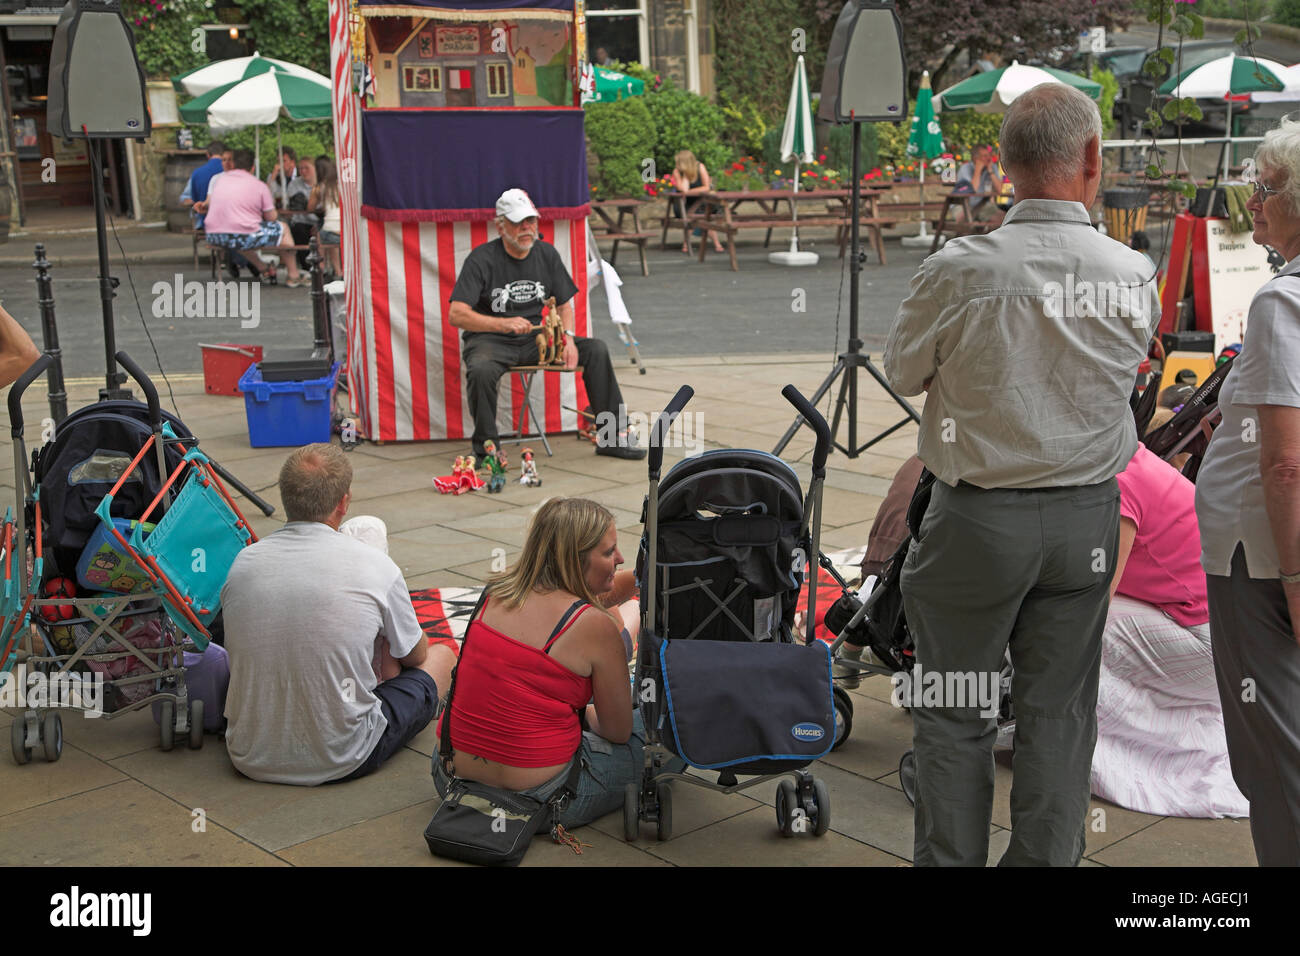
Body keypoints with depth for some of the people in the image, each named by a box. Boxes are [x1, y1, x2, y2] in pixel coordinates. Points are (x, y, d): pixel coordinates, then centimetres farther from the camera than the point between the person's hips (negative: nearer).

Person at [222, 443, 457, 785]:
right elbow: (414, 656, 5)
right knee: (442, 655, 19)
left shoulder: (243, 563, -3)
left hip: (251, 759, 4)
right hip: (340, 761, -4)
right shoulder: (374, 564, -13)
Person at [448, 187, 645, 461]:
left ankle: (611, 438, -2)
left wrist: (567, 337, -8)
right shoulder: (481, 259, -10)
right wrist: (504, 324, -29)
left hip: (534, 337, 5)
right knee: (481, 371, -39)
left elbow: (565, 304, 13)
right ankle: (485, 448, -18)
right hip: (490, 339, -5)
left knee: (596, 350, -10)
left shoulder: (547, 254, 7)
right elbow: (456, 315, -18)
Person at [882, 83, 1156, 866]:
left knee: (955, 713, 10)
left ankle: (953, 859, 20)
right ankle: (1046, 858, 24)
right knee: (1059, 712, 14)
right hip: (1089, 517, 3)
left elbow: (904, 372, -1)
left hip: (979, 519, -3)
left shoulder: (959, 272, -16)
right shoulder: (1134, 277, -8)